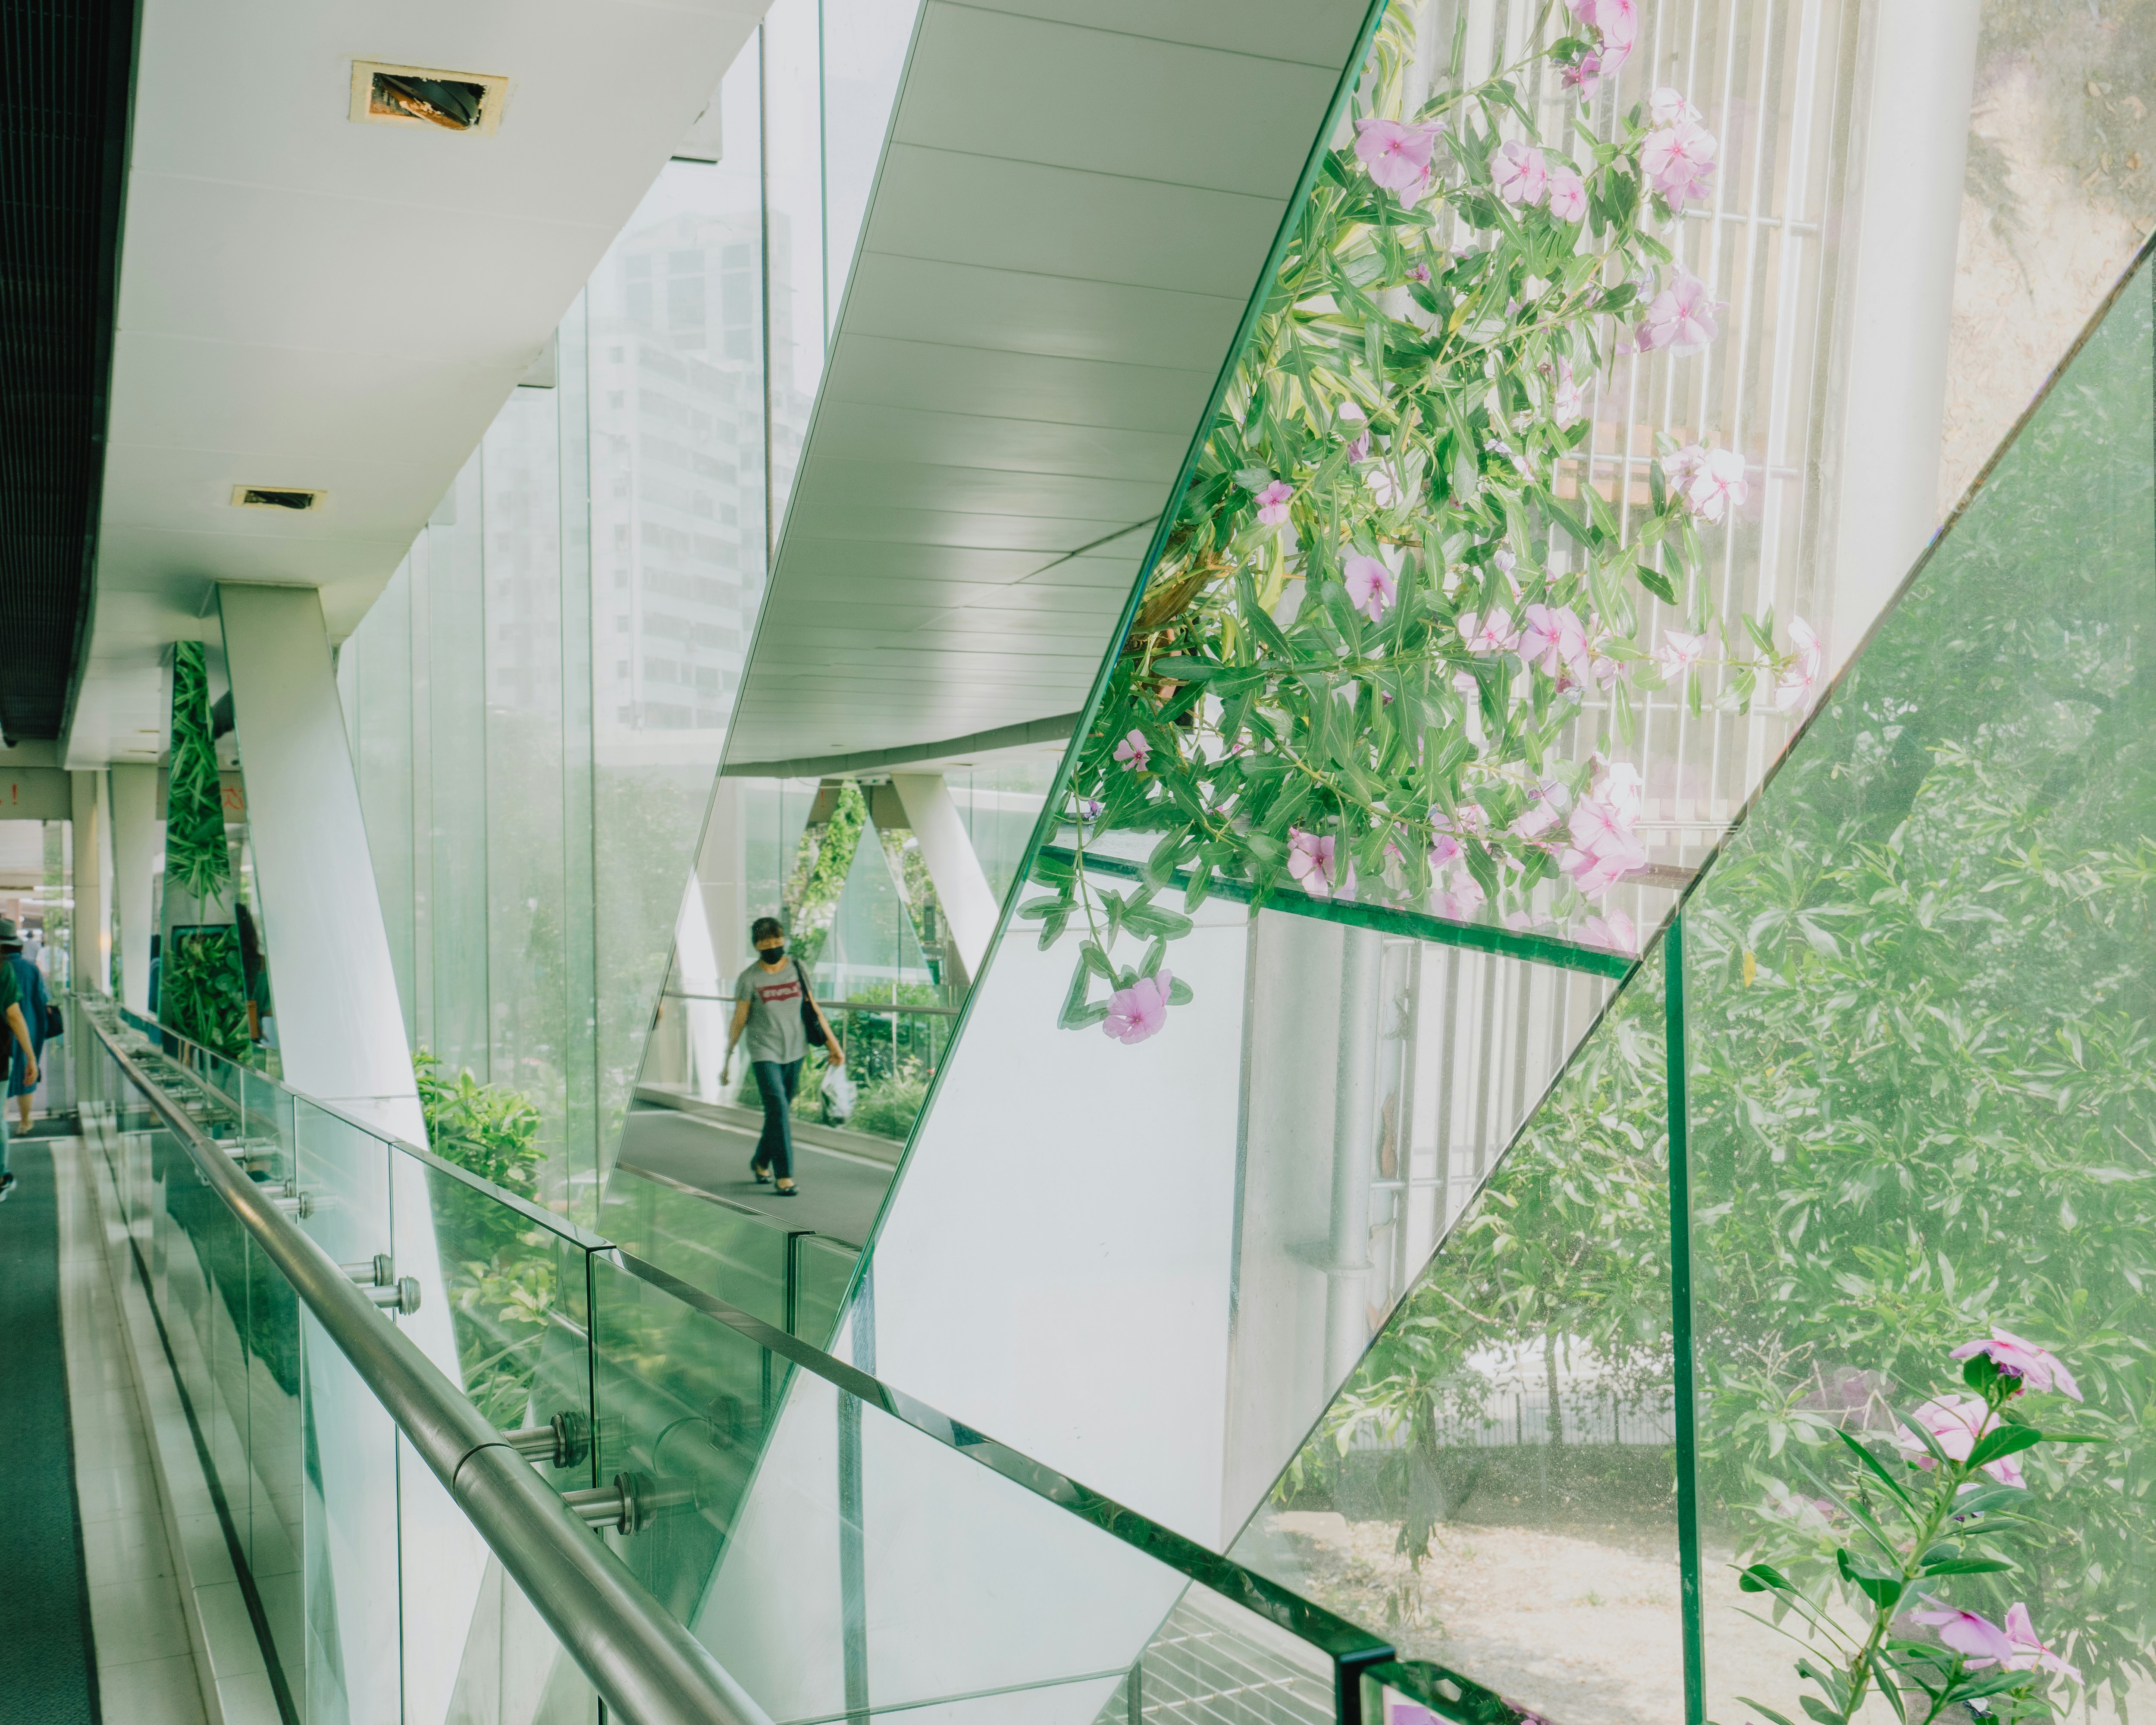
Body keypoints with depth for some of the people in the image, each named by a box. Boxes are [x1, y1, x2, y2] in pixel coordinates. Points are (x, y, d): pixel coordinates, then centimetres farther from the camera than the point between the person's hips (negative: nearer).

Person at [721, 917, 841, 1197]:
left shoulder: (797, 969, 3)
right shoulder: (749, 979, -6)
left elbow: (813, 1008, 8)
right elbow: (739, 1020, -1)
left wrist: (832, 1042, 5)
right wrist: (728, 1060, 1)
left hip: (795, 1051, 4)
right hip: (764, 1053, -4)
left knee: (781, 1111, 11)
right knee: (778, 1110, -14)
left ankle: (760, 1162, 32)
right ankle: (784, 1175, -10)